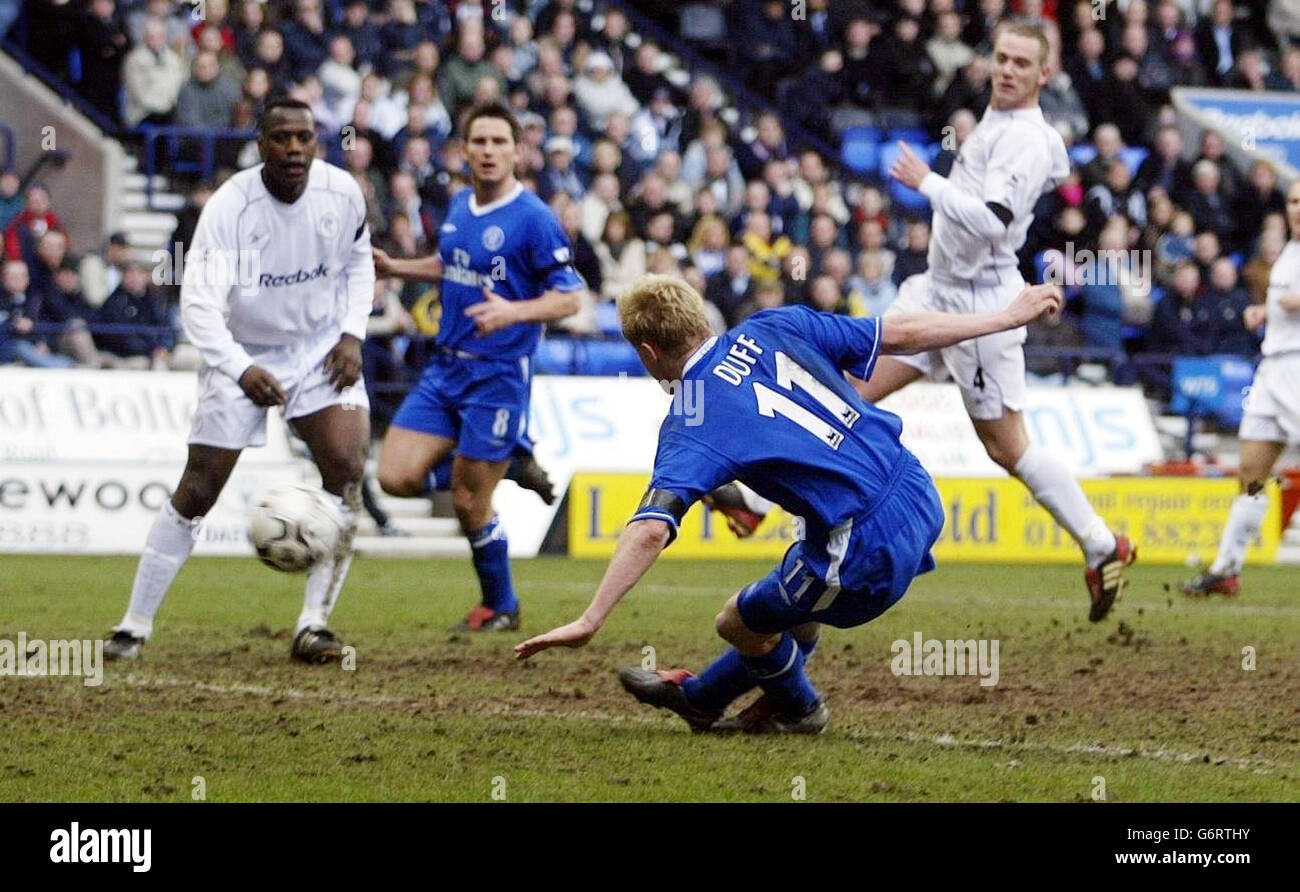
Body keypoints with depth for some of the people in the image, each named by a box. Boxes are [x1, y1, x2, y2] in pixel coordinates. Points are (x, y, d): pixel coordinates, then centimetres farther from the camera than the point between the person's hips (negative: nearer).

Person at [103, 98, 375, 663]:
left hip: (321, 347, 3)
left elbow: (358, 262, 11)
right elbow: (198, 303, -29)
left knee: (347, 467, -17)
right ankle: (134, 626, 8)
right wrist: (242, 370, -43)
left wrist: (352, 334, -3)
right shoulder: (230, 207, -23)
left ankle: (314, 625, -10)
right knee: (198, 490, -5)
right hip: (241, 355, -3)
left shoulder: (342, 193, -10)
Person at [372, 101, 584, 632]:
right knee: (396, 478, -5)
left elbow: (570, 297, -14)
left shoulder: (533, 219, -13)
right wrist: (395, 268, 16)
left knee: (469, 503, -3)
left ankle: (500, 607, 20)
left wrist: (513, 312, -29)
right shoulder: (459, 208, 8)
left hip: (498, 374, -7)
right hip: (445, 368, 7)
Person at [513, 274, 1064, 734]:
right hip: (919, 495, 7)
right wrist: (1008, 317, 22)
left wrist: (589, 622, -21)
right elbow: (898, 334, 10)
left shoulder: (691, 425, -9)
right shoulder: (772, 330, 7)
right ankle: (701, 698, 50)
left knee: (741, 622, 18)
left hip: (869, 554, -7)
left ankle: (797, 709, 47)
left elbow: (651, 531, -22)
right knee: (795, 602, 31)